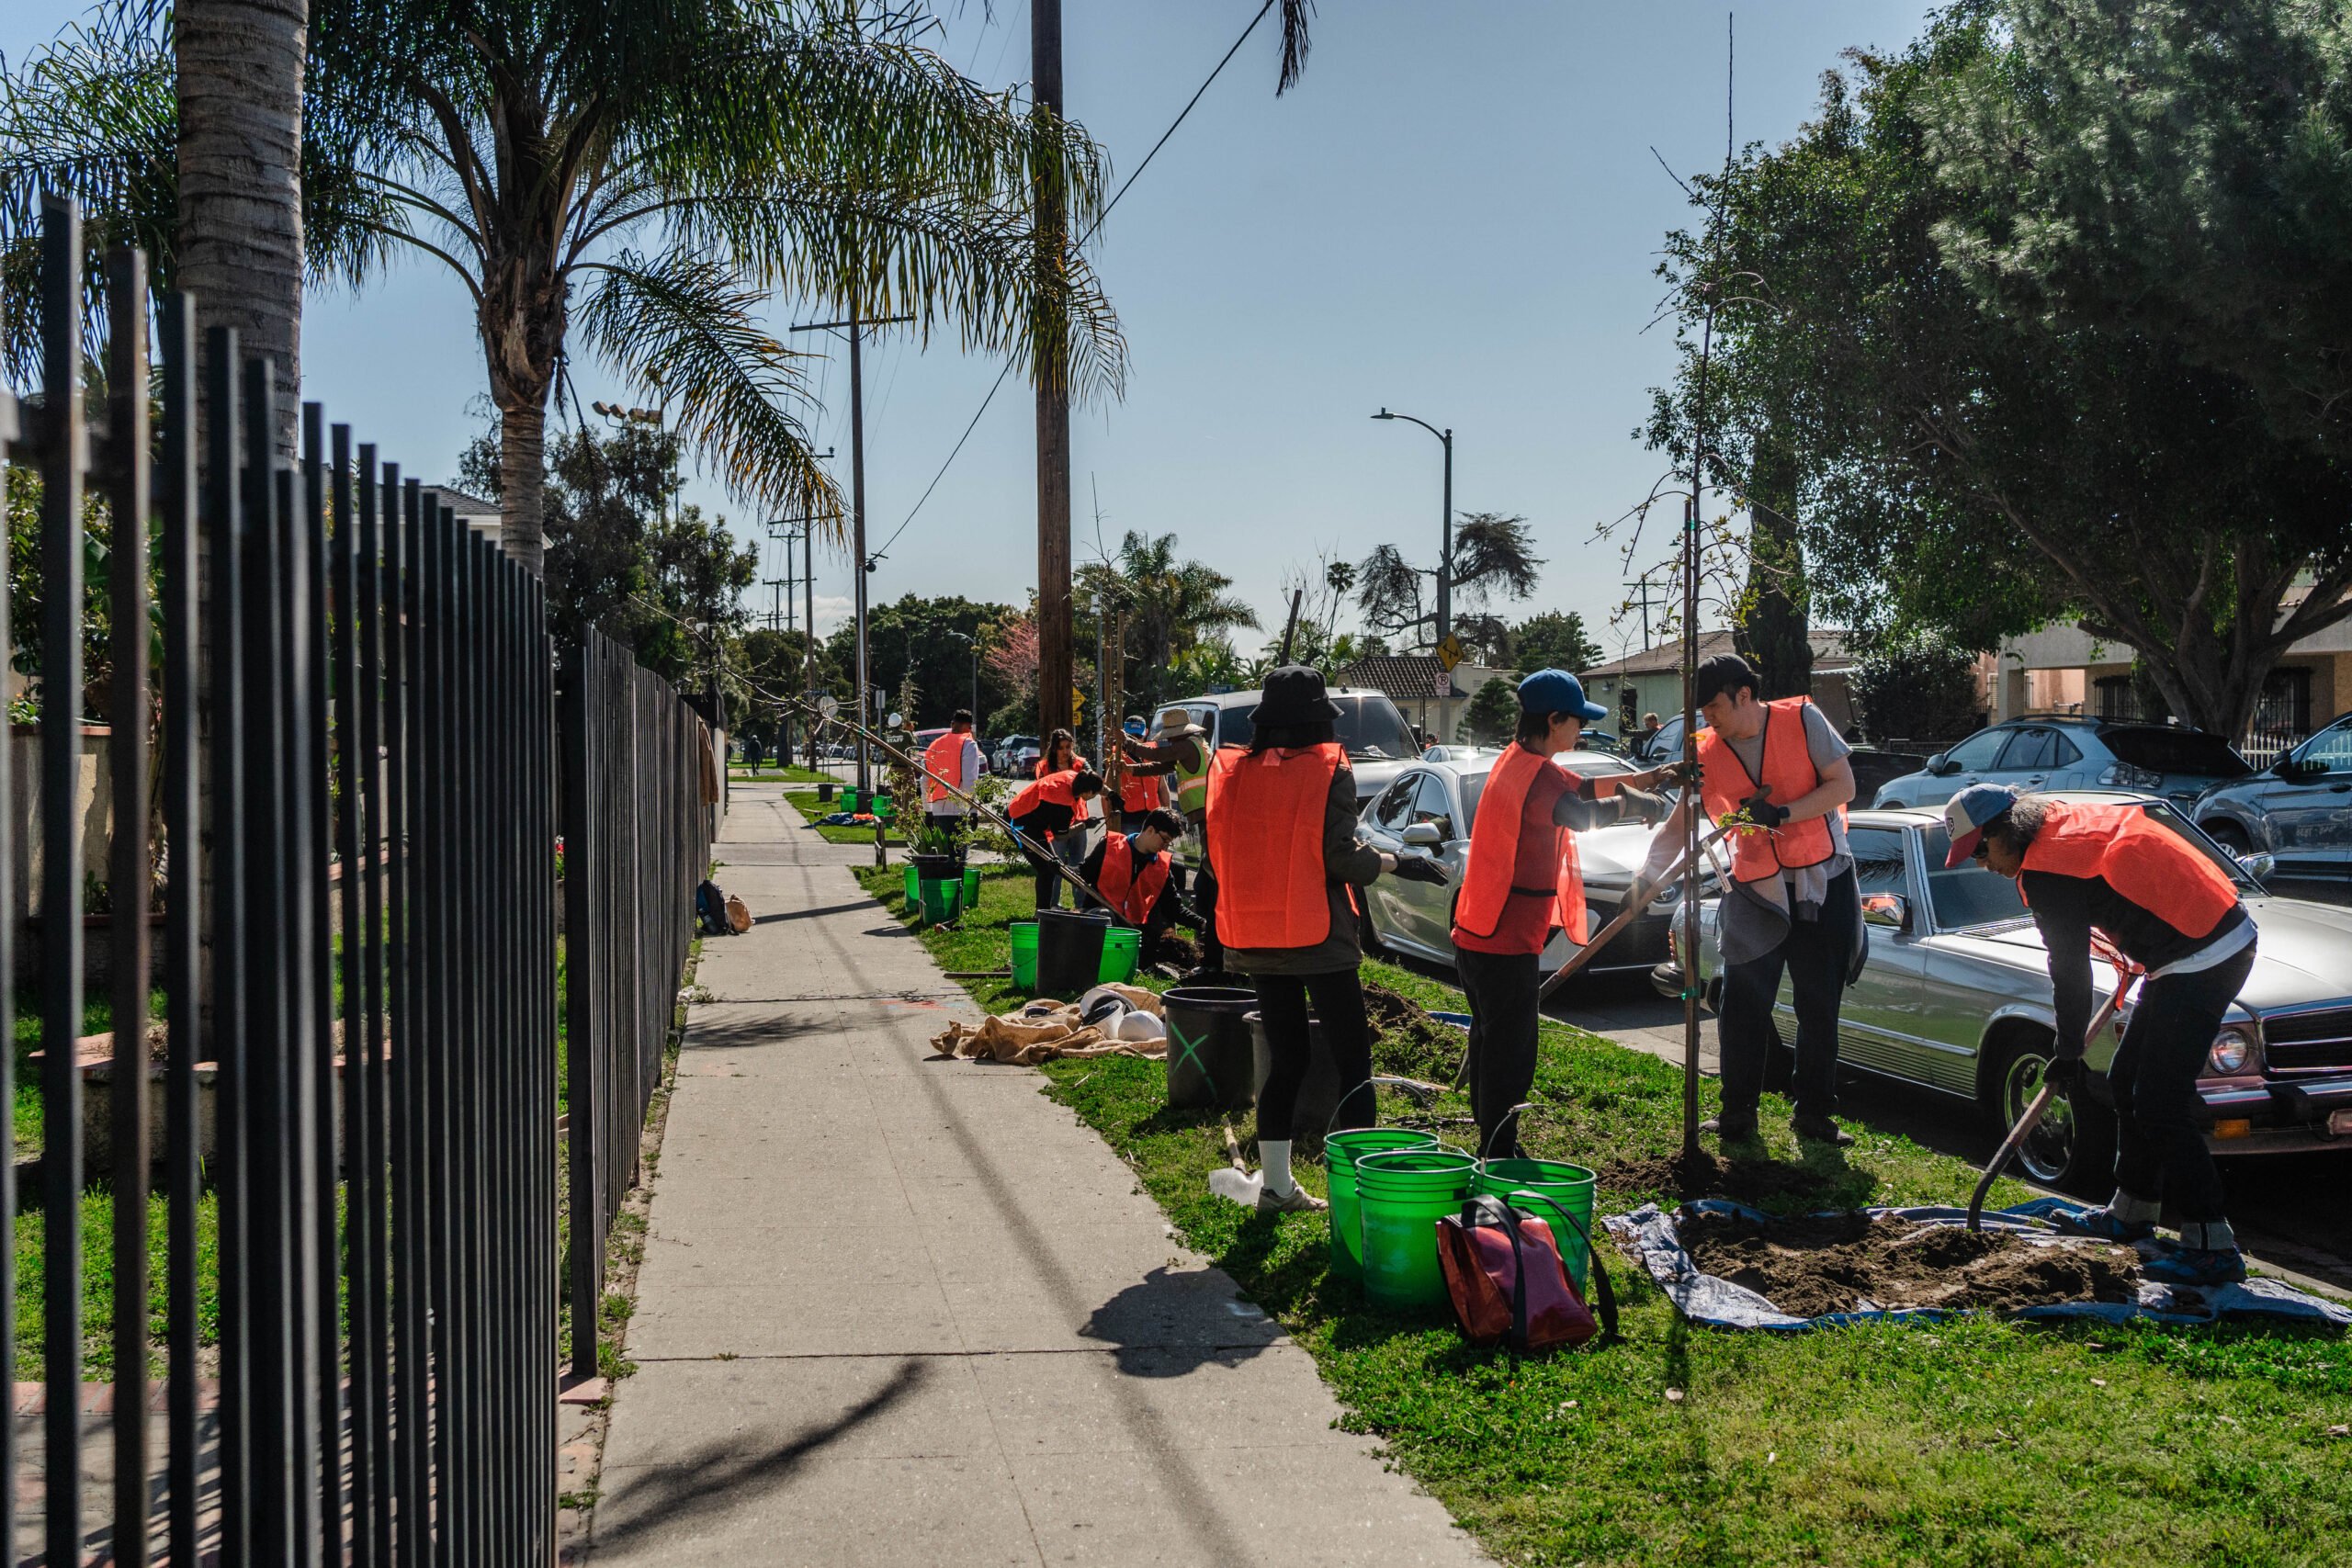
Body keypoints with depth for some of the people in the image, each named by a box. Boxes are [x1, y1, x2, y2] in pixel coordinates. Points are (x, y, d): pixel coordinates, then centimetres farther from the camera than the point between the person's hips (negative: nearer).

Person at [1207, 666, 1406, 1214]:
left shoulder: (1231, 770, 3)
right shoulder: (1329, 770, -11)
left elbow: (1220, 852, 7)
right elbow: (1340, 857, -16)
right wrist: (1387, 862, 1)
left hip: (1256, 942, 5)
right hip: (1319, 941, -5)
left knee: (1284, 1062, 16)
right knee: (1353, 1064, 3)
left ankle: (1275, 1185, 19)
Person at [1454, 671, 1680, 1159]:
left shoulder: (1521, 762, 13)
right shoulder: (1533, 774, -20)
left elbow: (1581, 788, 23)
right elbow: (1581, 813, -31)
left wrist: (1647, 777, 16)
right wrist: (1643, 804, -15)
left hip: (1478, 935, 11)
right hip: (1506, 939, -11)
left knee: (1492, 1043, 20)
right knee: (1510, 1053, -3)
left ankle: (1492, 1149, 31)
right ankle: (1499, 1158, 3)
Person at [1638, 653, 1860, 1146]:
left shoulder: (1802, 720, -7)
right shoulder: (1706, 754, -2)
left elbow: (1844, 785, -9)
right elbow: (1676, 827, -1)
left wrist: (1782, 813, -21)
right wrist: (1644, 880, -14)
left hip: (1822, 887, -1)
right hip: (1755, 891, 2)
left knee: (1819, 1008, 7)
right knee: (1742, 1008, -1)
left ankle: (1813, 1114, 19)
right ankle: (1738, 1114, 13)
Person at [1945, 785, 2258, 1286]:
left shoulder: (2045, 871, -16)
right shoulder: (2069, 819, 12)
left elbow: (2070, 969, -12)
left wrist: (2068, 1053, -2)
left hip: (2200, 960, -11)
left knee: (2160, 1105, -8)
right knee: (2128, 1085, 18)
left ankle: (2212, 1247, -5)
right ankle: (2131, 1213, 30)